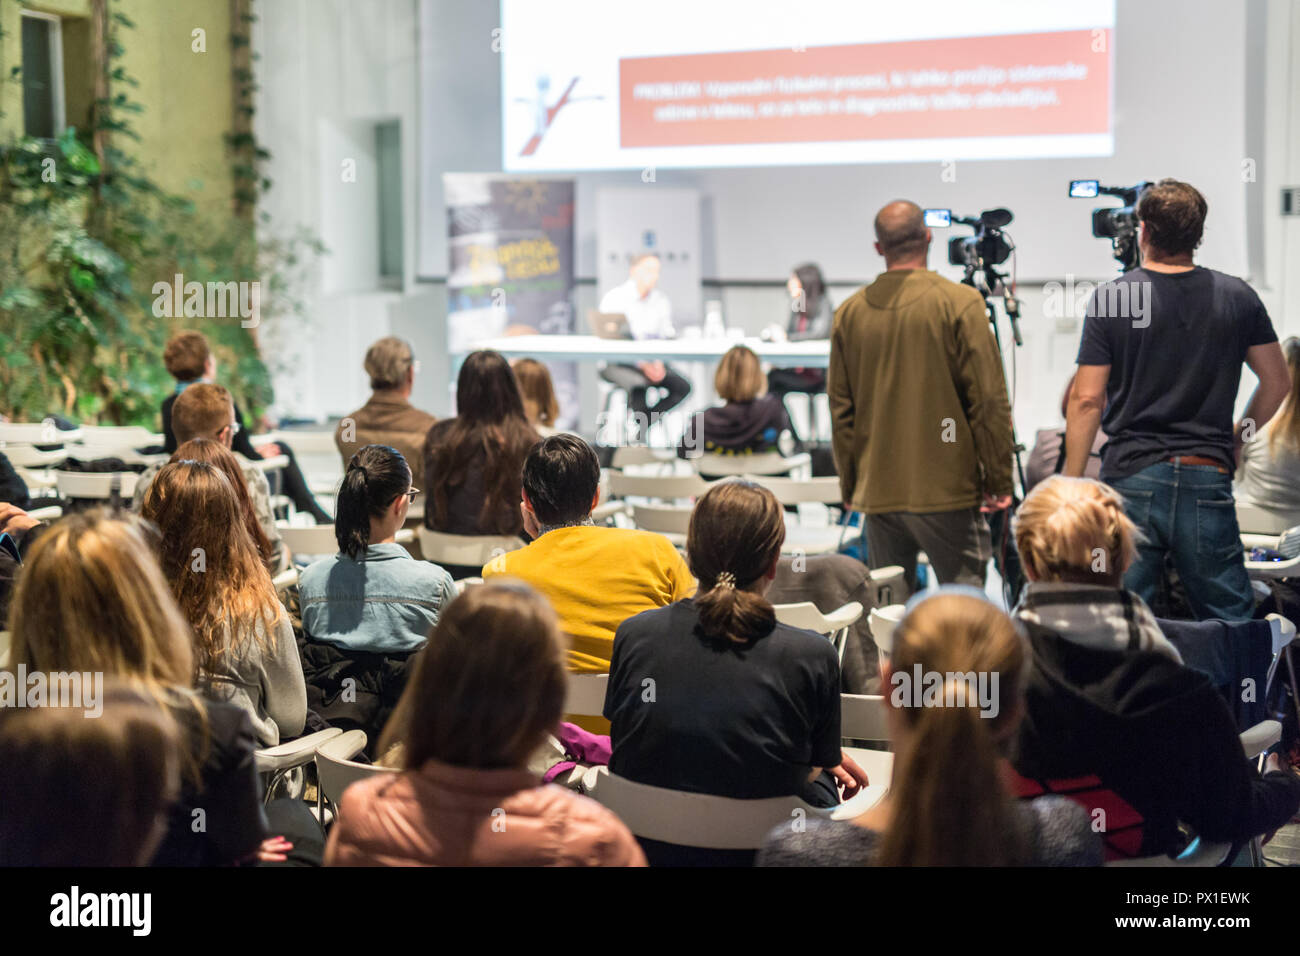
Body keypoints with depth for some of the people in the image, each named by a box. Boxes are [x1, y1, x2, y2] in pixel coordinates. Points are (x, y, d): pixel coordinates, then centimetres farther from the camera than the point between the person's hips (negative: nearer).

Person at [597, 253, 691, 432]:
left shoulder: (661, 301, 8)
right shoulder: (614, 298, -8)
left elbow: (668, 336, 6)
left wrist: (659, 362, -16)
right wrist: (643, 365, -25)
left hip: (652, 363, 5)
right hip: (615, 363, -5)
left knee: (683, 386, -19)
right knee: (639, 384, -37)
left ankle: (642, 424, -11)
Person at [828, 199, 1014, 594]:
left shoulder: (849, 313, 4)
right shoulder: (959, 303, -7)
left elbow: (841, 409, 8)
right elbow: (988, 401, -8)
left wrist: (850, 486, 17)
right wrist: (998, 480, 1)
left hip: (878, 493, 4)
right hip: (947, 491, -4)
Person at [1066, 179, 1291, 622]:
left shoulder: (1110, 299, -3)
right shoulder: (1238, 298, 4)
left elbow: (1087, 400, -5)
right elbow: (1278, 382, 12)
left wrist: (1071, 486, 1)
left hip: (1131, 474, -1)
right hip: (1208, 478, 2)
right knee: (1231, 624, 9)